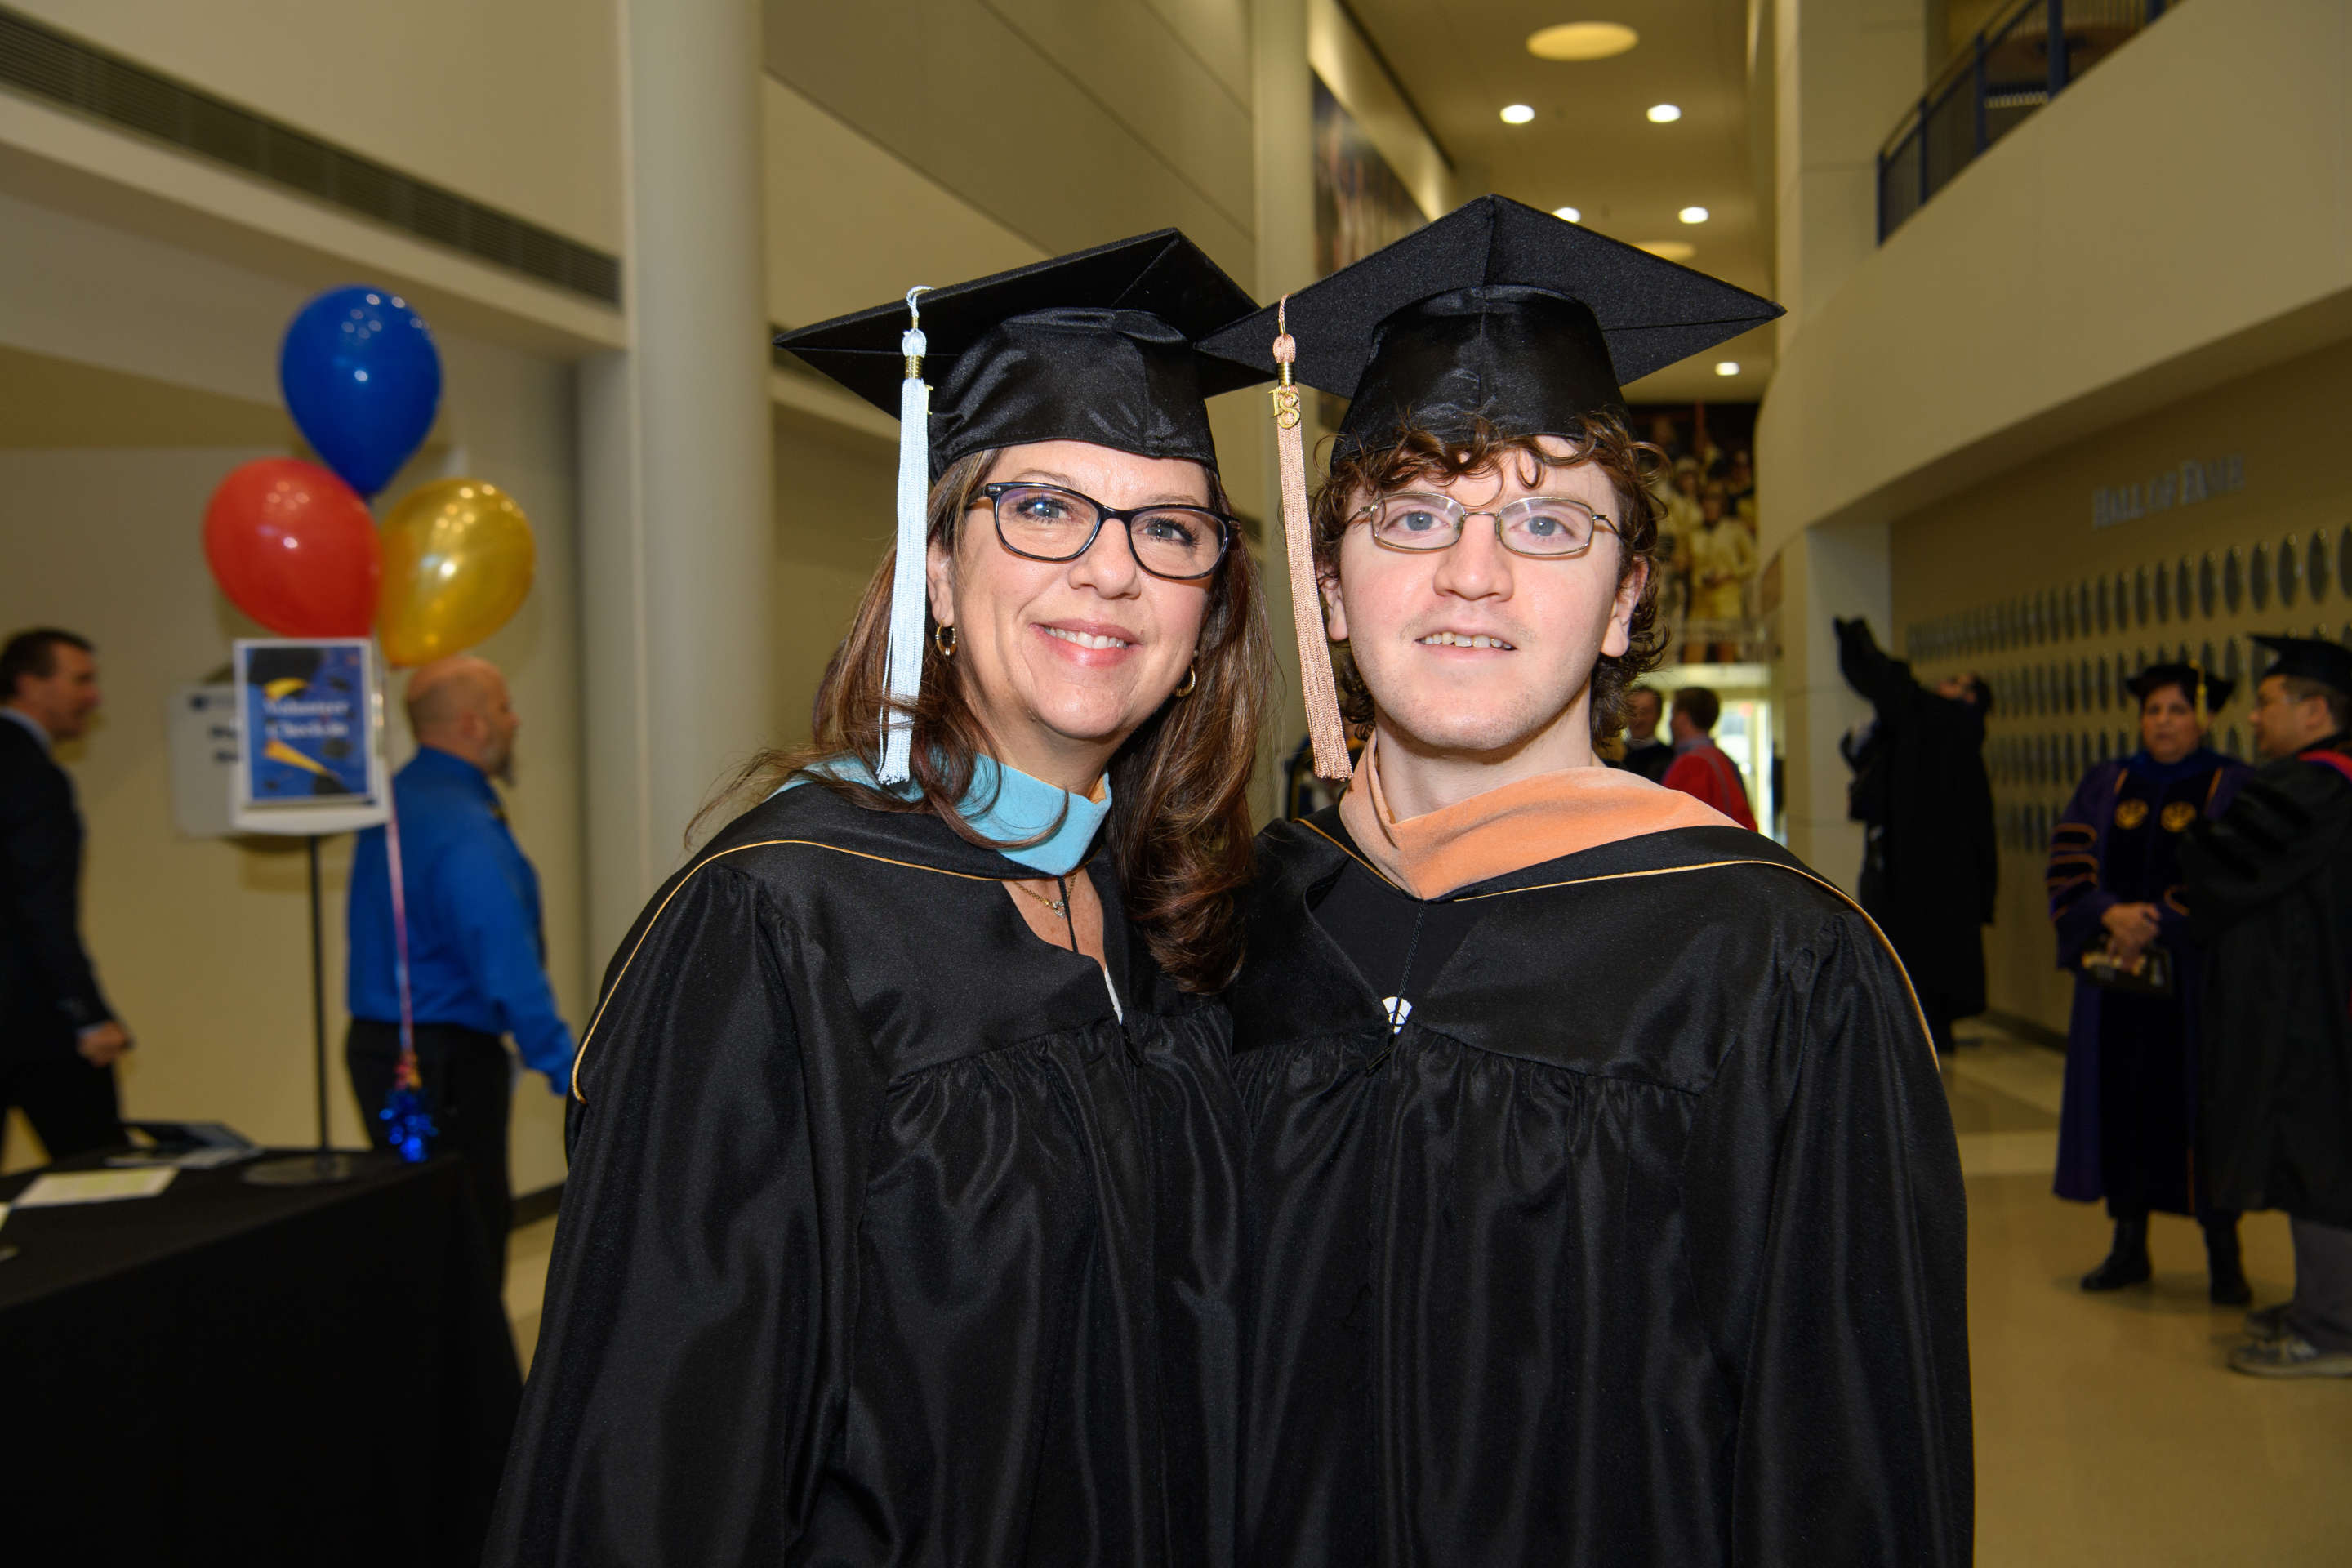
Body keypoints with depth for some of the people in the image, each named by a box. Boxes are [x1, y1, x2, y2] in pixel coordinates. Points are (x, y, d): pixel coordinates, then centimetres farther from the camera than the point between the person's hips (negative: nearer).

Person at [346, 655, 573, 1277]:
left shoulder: (393, 801, 10)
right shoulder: (465, 829, -20)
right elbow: (509, 970, -25)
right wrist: (568, 1071, -21)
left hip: (378, 1045, 10)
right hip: (446, 1064, -10)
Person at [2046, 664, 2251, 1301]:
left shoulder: (2234, 788, 0)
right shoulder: (2104, 786, 10)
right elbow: (2068, 865, 1)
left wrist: (2154, 924, -18)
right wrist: (2112, 914, -16)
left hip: (2198, 980, -3)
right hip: (2114, 977, 3)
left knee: (2200, 1102, -1)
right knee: (2122, 1105, 6)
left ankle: (2223, 1256, 9)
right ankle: (2129, 1246, 17)